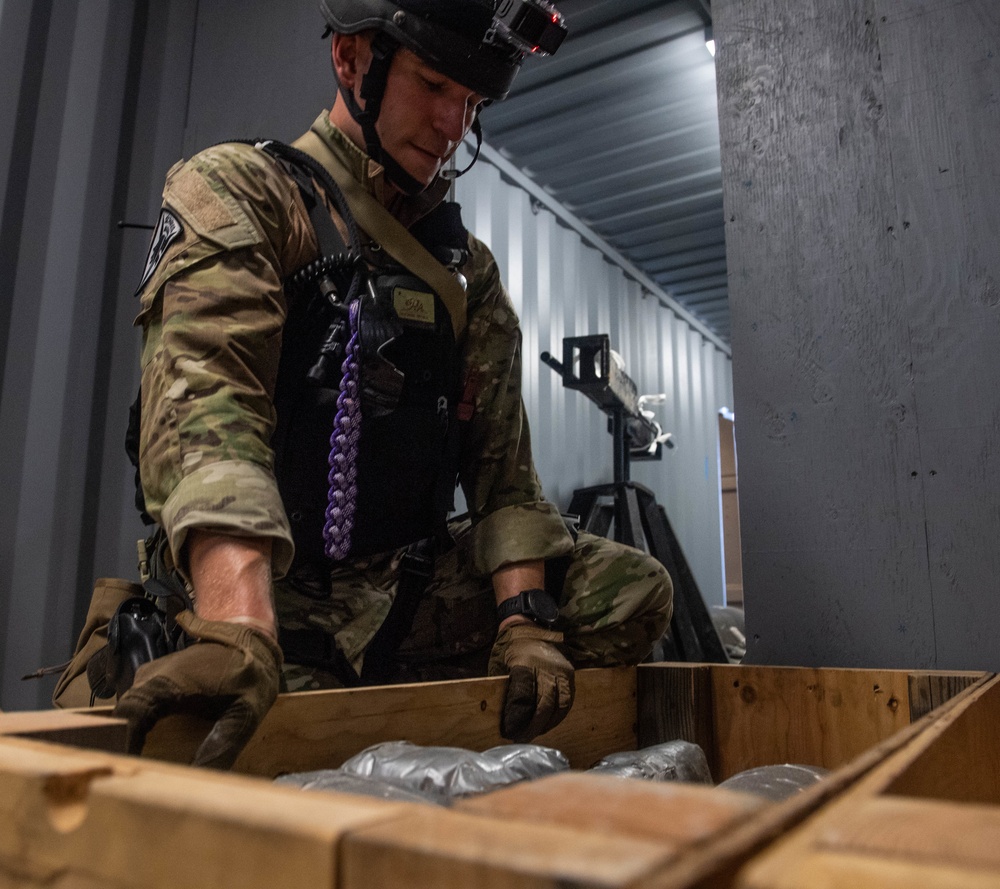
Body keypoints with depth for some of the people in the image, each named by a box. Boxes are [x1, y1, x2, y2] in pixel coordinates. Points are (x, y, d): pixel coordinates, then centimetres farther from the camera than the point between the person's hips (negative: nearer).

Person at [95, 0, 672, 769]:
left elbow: (502, 455, 5)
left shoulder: (470, 270, 12)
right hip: (282, 598, -5)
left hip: (420, 585, 5)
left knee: (636, 592, -7)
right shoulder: (237, 194, -4)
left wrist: (526, 621, -9)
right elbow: (206, 401, -22)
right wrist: (239, 634, -36)